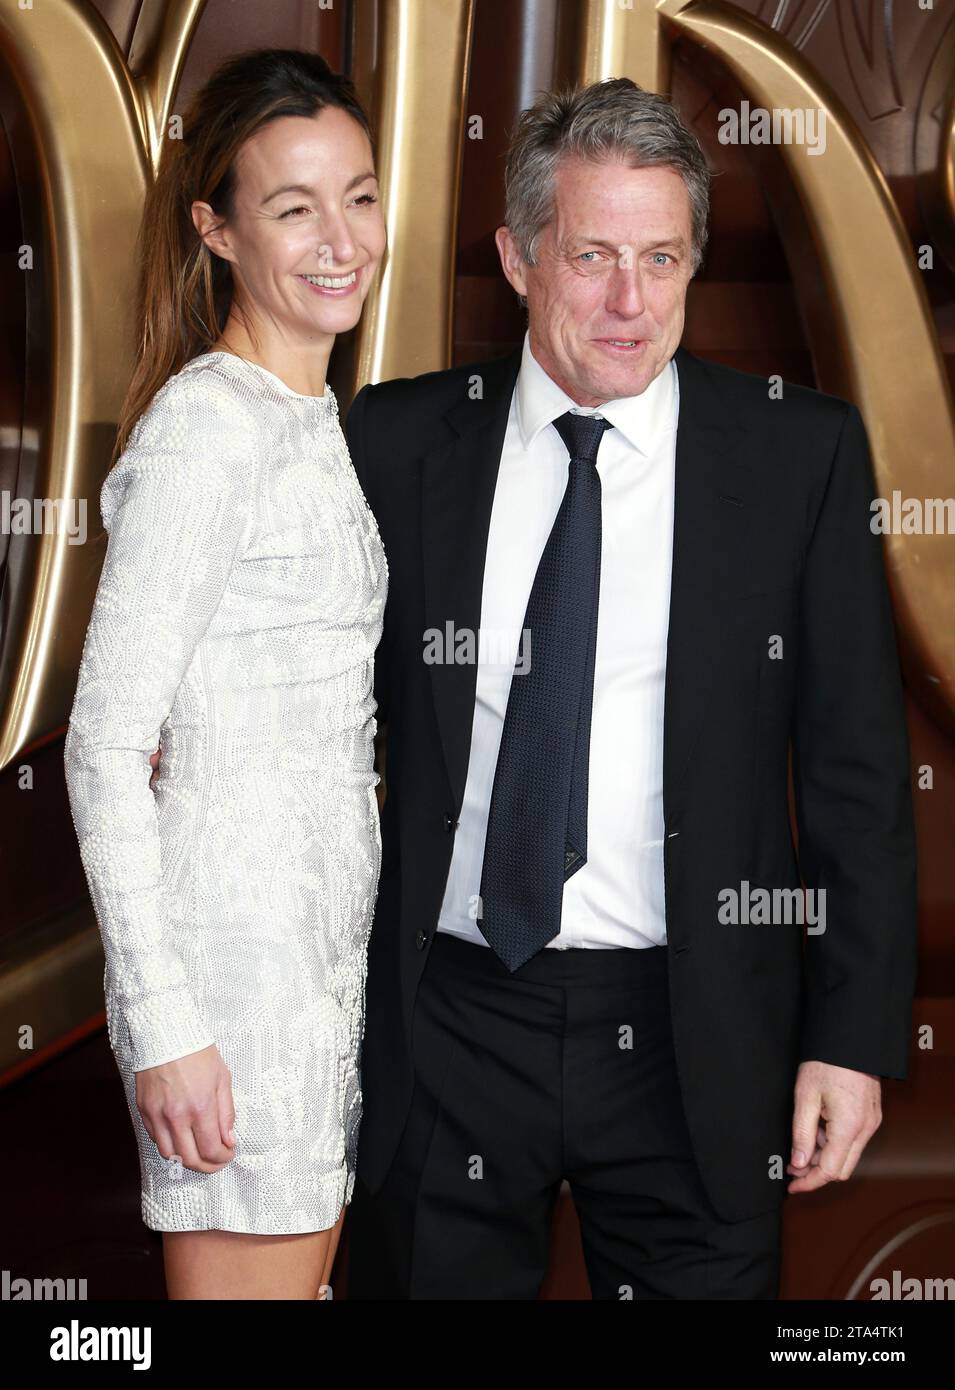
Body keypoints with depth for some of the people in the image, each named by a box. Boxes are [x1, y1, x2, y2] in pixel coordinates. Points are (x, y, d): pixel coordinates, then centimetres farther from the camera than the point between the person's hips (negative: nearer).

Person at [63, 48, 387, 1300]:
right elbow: (104, 745, -17)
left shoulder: (318, 424, 13)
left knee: (304, 1275, 16)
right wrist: (164, 1024, -20)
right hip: (232, 954, -9)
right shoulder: (204, 424, -14)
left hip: (329, 946, 9)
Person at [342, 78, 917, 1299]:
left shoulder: (801, 453, -2)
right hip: (445, 1019, 1)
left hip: (694, 1045, -1)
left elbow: (857, 764, -1)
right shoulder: (398, 442, 2)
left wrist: (855, 1034, -4)